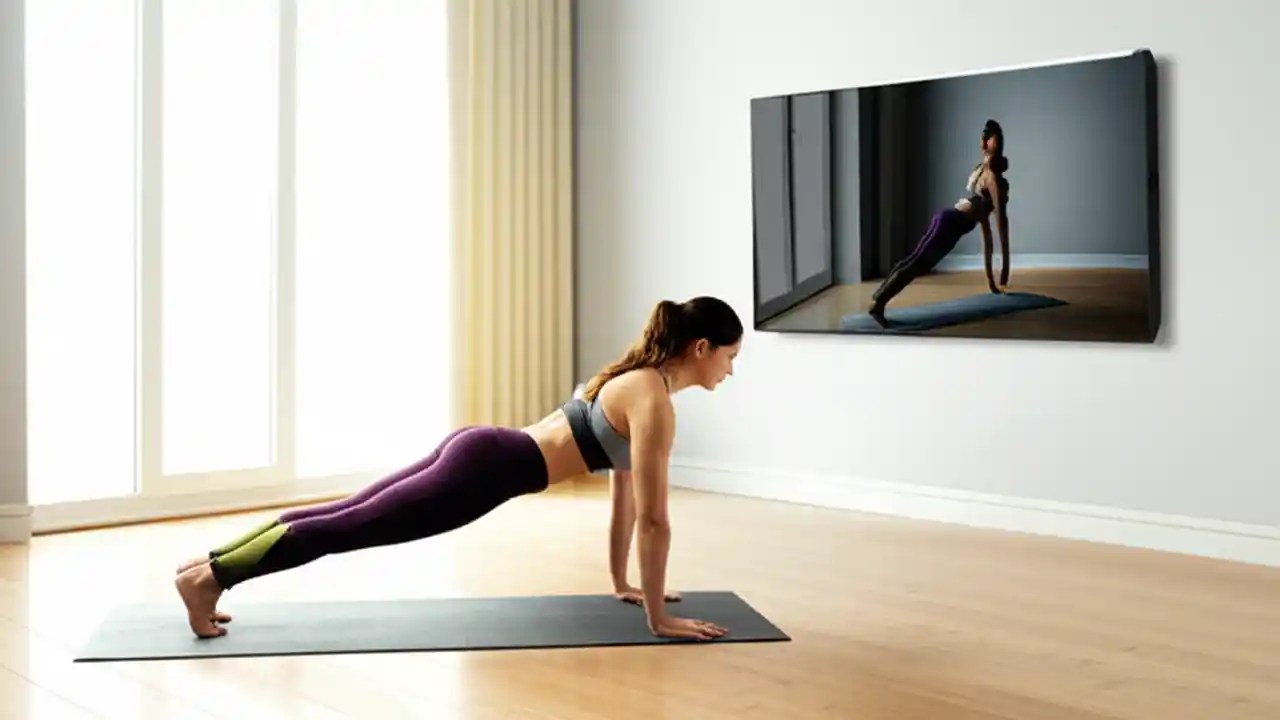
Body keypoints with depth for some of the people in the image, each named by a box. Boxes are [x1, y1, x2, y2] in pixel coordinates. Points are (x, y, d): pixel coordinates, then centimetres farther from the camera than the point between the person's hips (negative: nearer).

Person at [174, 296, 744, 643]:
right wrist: (658, 617, -10)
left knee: (350, 516, 12)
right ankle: (209, 576, -1)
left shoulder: (637, 378, 15)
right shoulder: (654, 403, -15)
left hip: (480, 451, 9)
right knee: (351, 527, -5)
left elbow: (624, 495, 22)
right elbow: (652, 519, -16)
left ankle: (213, 562, 17)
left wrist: (622, 583, 25)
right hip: (484, 468, -9)